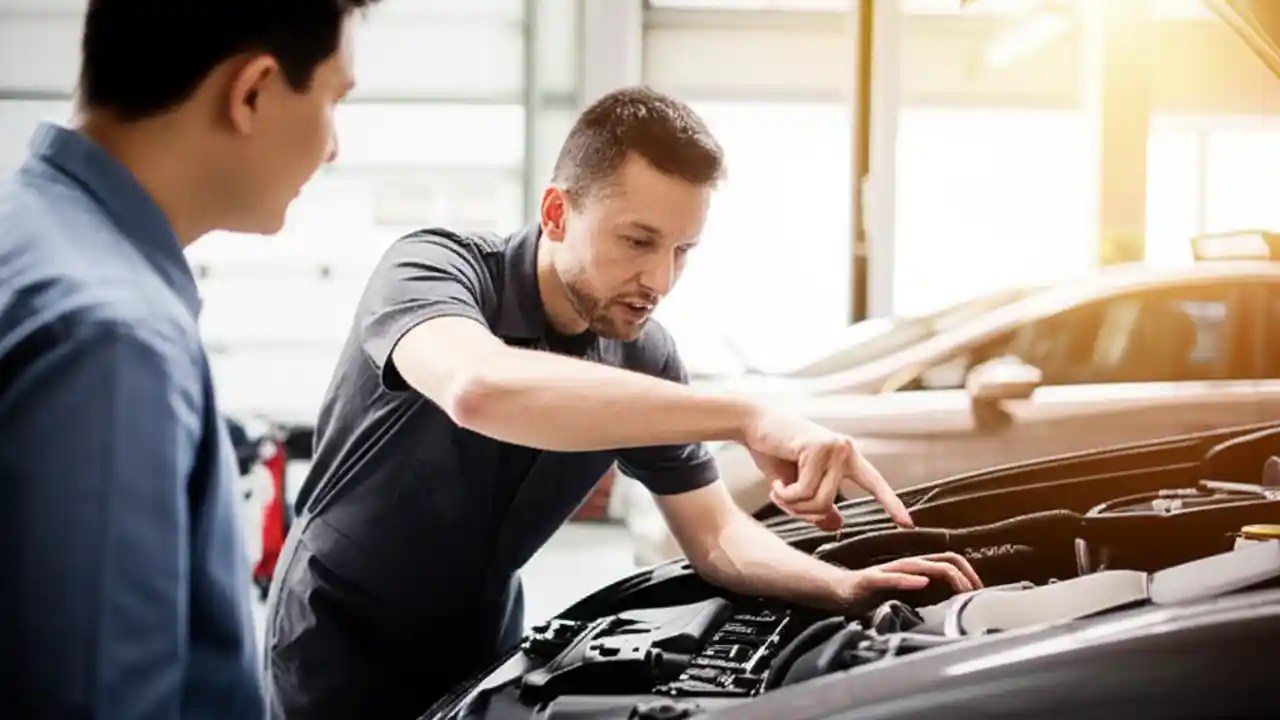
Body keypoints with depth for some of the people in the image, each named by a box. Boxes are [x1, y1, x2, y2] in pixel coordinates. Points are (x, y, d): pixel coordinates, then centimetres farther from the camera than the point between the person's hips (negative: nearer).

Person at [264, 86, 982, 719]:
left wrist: (845, 587, -24)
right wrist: (748, 418, -52)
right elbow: (478, 388, -49)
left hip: (479, 657, 5)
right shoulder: (434, 268, -25)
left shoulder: (645, 358, -9)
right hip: (341, 653, -4)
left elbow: (718, 538, -3)